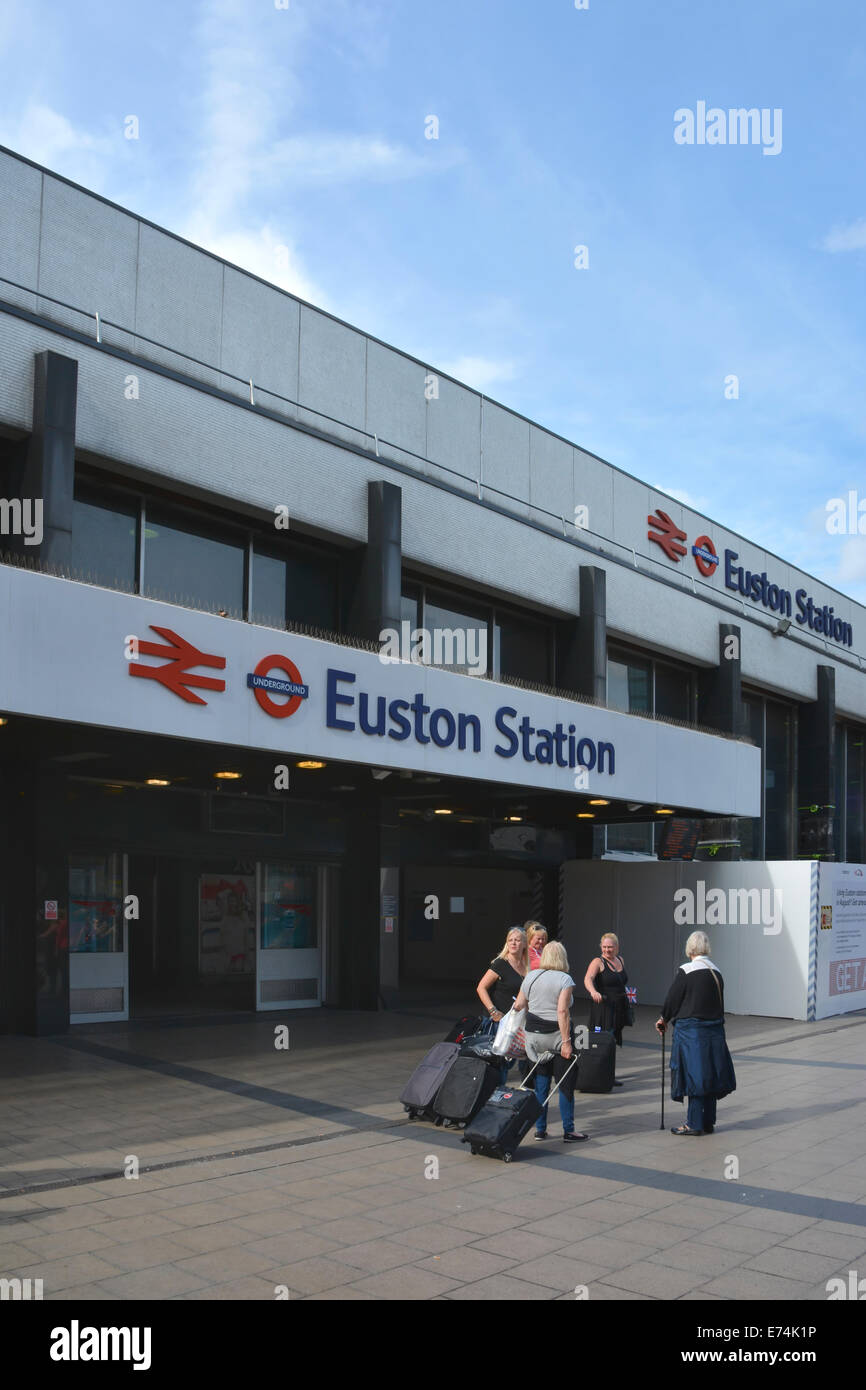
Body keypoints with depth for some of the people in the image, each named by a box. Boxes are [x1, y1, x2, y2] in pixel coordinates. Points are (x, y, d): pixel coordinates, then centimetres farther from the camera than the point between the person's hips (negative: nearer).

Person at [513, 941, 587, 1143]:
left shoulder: (531, 976, 6)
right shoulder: (565, 979, -9)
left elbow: (518, 1005, 11)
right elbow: (562, 1011, -18)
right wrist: (566, 1042, -17)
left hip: (533, 1034, 5)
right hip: (556, 1035, -5)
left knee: (540, 1081, 13)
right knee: (566, 1084, 3)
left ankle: (540, 1129, 16)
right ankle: (568, 1132, 6)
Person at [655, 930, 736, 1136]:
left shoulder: (686, 972, -13)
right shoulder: (716, 972, 5)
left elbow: (672, 1000, -8)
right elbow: (719, 1004, 11)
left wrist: (663, 1020, 9)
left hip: (691, 1032, -6)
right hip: (714, 1031, 7)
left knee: (693, 1076, 0)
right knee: (708, 1075, 13)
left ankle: (694, 1123, 4)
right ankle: (708, 1122, 20)